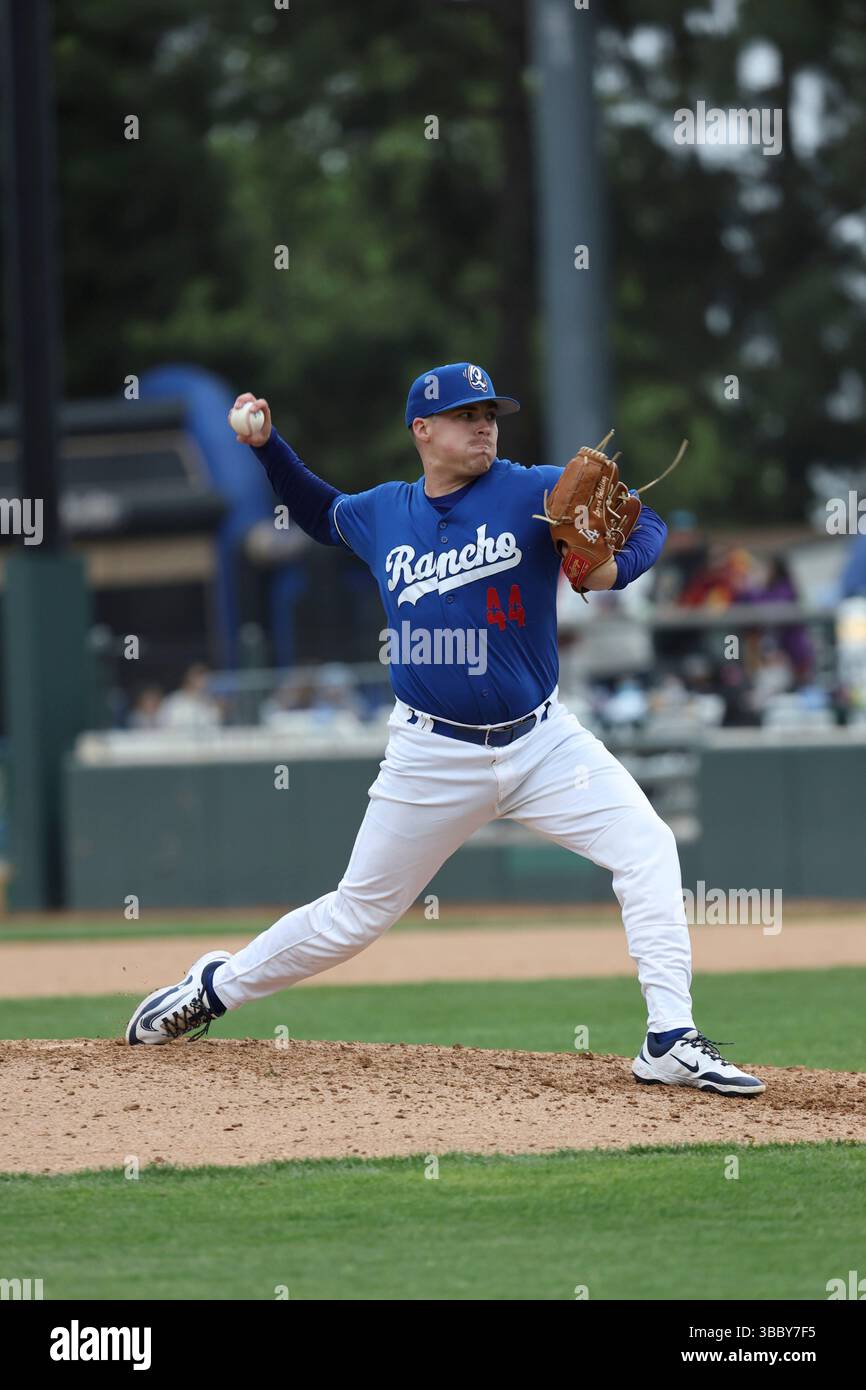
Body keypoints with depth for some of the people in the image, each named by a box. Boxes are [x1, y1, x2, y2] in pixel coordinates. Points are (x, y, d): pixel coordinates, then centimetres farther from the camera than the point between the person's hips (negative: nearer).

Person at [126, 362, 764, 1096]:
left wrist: (612, 566, -29)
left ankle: (670, 1040, -20)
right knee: (357, 915, 6)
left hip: (543, 741, 0)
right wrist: (269, 447, 13)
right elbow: (320, 513, 26)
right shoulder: (381, 514, 4)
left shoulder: (535, 492, -6)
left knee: (647, 846, -21)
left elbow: (646, 523, -8)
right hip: (434, 754, 1)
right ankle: (217, 986, 29)